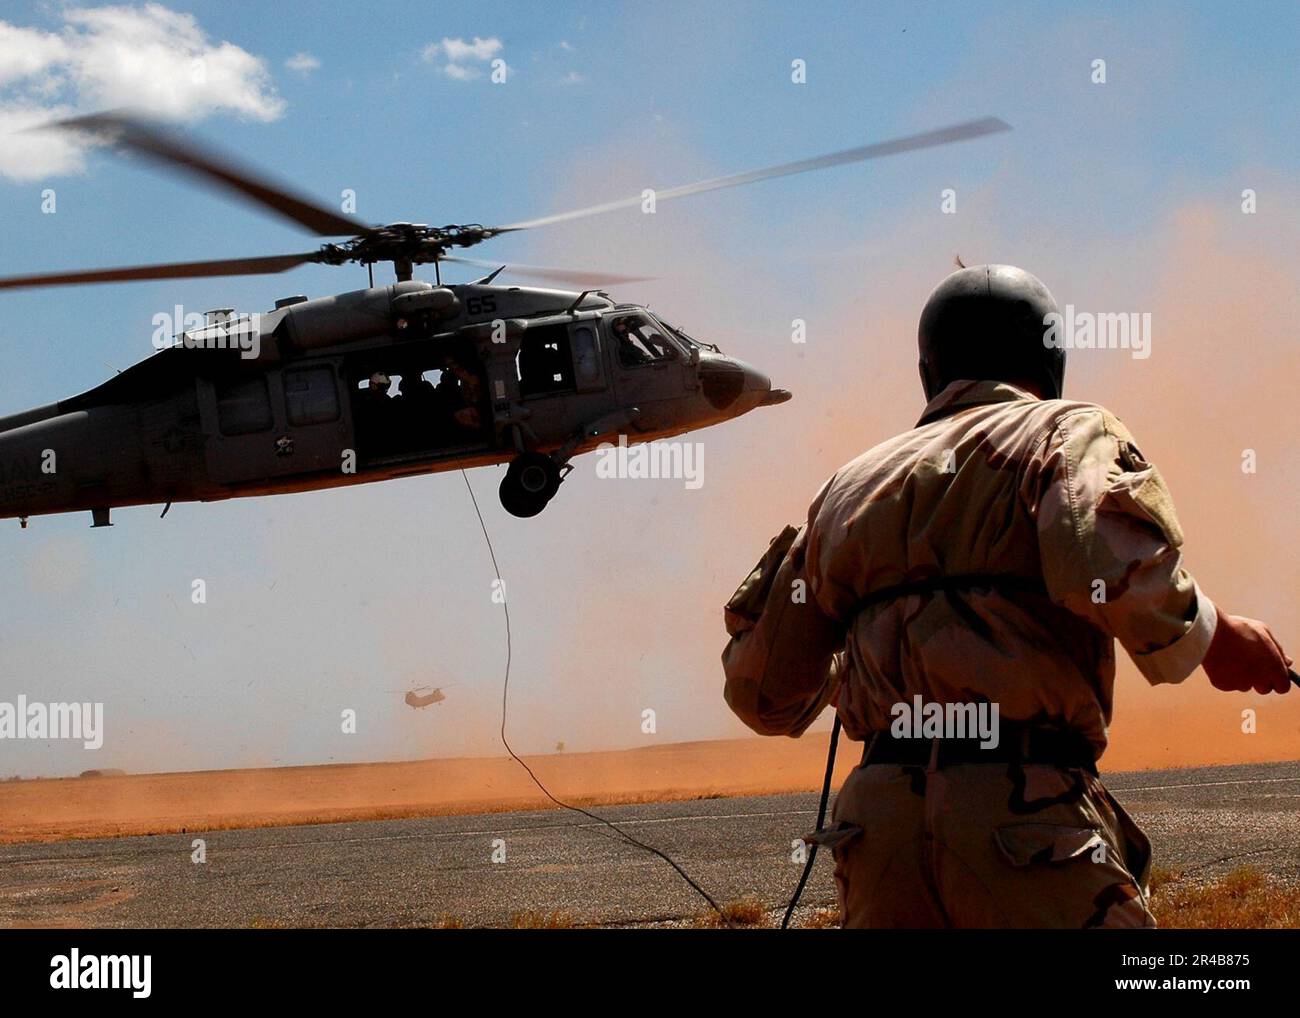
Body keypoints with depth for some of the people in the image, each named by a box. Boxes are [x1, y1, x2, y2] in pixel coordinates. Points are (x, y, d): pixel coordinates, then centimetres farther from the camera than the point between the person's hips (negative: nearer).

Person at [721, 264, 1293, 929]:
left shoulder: (853, 485, 22)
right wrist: (1214, 637, 2)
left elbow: (761, 693, 25)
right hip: (1023, 815, -5)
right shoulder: (1066, 432, 7)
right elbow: (1110, 568, -17)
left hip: (878, 824, 5)